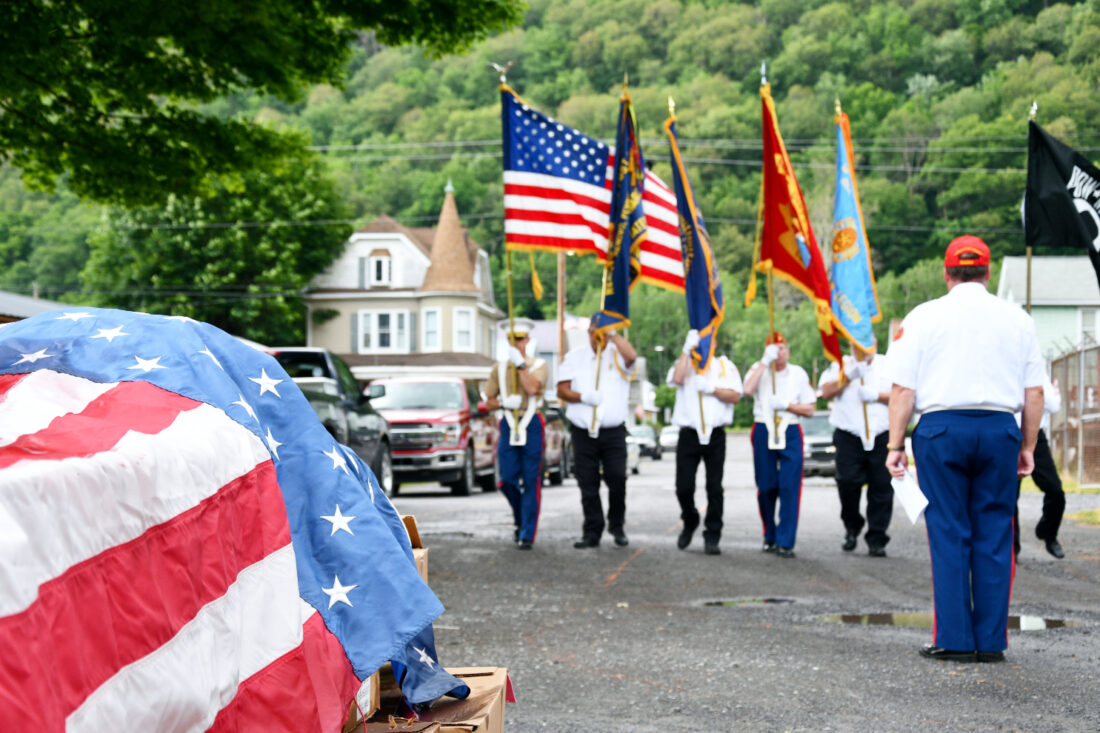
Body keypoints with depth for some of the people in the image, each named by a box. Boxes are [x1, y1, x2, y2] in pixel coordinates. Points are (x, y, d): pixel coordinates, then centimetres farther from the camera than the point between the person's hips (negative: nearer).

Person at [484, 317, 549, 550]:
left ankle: (527, 534, 0)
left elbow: (533, 387, -16)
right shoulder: (499, 369, 12)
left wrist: (520, 364, -14)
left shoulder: (540, 365, 4)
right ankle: (521, 521, 24)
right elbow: (489, 401, 12)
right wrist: (505, 402, -7)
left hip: (531, 426, -3)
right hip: (508, 425, 3)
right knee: (507, 481, -3)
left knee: (531, 482, -4)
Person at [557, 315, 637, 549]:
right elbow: (562, 390, 5)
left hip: (614, 431, -1)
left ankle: (617, 527, 12)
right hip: (583, 431, 2)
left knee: (617, 479, -8)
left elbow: (631, 356, -20)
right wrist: (583, 397, -12)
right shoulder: (574, 357, 10)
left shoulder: (617, 355, 5)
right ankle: (592, 532, 11)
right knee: (588, 485, 3)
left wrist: (613, 334, -13)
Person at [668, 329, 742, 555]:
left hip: (715, 435, -1)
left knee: (714, 488, -1)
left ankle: (712, 536, 6)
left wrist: (711, 388, -13)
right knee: (683, 487, -1)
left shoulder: (725, 366, 11)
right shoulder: (685, 364, 13)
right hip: (689, 433, 1)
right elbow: (677, 378, -12)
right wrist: (687, 349, -9)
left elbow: (735, 396, -2)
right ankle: (690, 522, 26)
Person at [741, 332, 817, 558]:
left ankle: (786, 542, -9)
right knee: (766, 488, 4)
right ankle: (769, 537, 21)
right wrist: (765, 361, -17)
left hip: (790, 433, 0)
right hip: (763, 432, 0)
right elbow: (748, 389, -16)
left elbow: (809, 409, 9)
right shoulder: (759, 369, 7)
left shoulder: (799, 374, 10)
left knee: (790, 488, -10)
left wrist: (787, 405, -8)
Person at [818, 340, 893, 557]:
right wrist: (849, 375, -8)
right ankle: (852, 528, 14)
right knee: (848, 482, -10)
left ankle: (876, 539, 5)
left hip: (881, 437, 0)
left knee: (881, 487, -3)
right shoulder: (840, 365, 13)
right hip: (849, 437, 0)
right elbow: (826, 392, 1)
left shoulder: (888, 365, 11)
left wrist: (877, 395, -10)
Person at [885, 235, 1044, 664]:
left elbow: (903, 388, 0)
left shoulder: (924, 317, 3)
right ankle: (991, 641, 6)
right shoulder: (1017, 319, 10)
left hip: (941, 427, -1)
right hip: (1000, 428, 2)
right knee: (994, 536, 5)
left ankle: (954, 640, 1)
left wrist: (896, 444, 3)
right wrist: (1028, 446, 15)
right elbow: (1034, 391, 9)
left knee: (949, 535, 2)